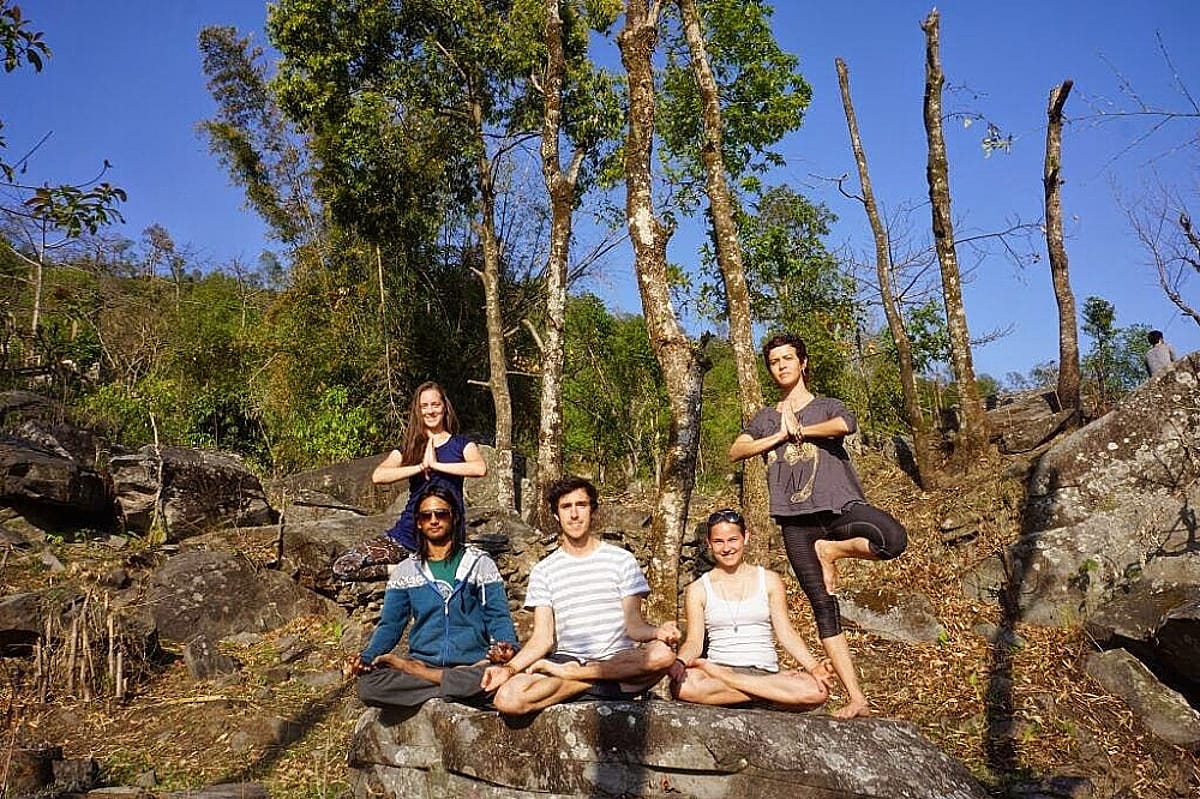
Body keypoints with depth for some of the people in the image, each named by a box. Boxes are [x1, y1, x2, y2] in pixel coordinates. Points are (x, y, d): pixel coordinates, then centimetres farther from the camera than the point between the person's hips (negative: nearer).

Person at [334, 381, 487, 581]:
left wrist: (435, 464, -12)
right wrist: (422, 466, -11)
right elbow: (378, 476, -6)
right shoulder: (406, 449, 13)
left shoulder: (461, 444, 8)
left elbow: (480, 468, -15)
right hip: (409, 531, 3)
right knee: (342, 568, -12)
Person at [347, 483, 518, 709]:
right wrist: (366, 657, -9)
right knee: (367, 685, -28)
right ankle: (457, 685, -18)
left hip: (472, 662, -1)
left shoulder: (481, 564, 7)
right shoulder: (405, 571, 13)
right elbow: (390, 625, 11)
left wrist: (507, 646, -19)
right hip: (422, 660, 2)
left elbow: (498, 618, 3)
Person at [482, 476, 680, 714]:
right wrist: (509, 668, -15)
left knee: (663, 653, -34)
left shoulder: (622, 560, 7)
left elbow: (633, 625, 1)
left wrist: (658, 631, -22)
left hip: (618, 662, 0)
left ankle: (569, 673, -19)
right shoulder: (543, 571, 10)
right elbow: (543, 638, 3)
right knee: (506, 698, -28)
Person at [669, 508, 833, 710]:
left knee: (817, 691, -31)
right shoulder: (698, 590, 10)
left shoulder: (769, 581, 12)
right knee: (682, 686, -36)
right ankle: (774, 692, -23)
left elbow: (786, 632, 5)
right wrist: (679, 662, -23)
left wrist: (813, 666, -13)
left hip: (765, 672, 1)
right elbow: (694, 642, 1)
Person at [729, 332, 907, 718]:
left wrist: (799, 429, -3)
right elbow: (735, 451, 4)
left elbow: (845, 425, -15)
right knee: (823, 606, -2)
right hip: (796, 520, 2)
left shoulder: (827, 407, 11)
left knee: (893, 539, -32)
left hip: (840, 505, -2)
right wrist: (780, 436, -3)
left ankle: (829, 550, -6)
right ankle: (856, 699, 2)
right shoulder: (765, 419, 21)